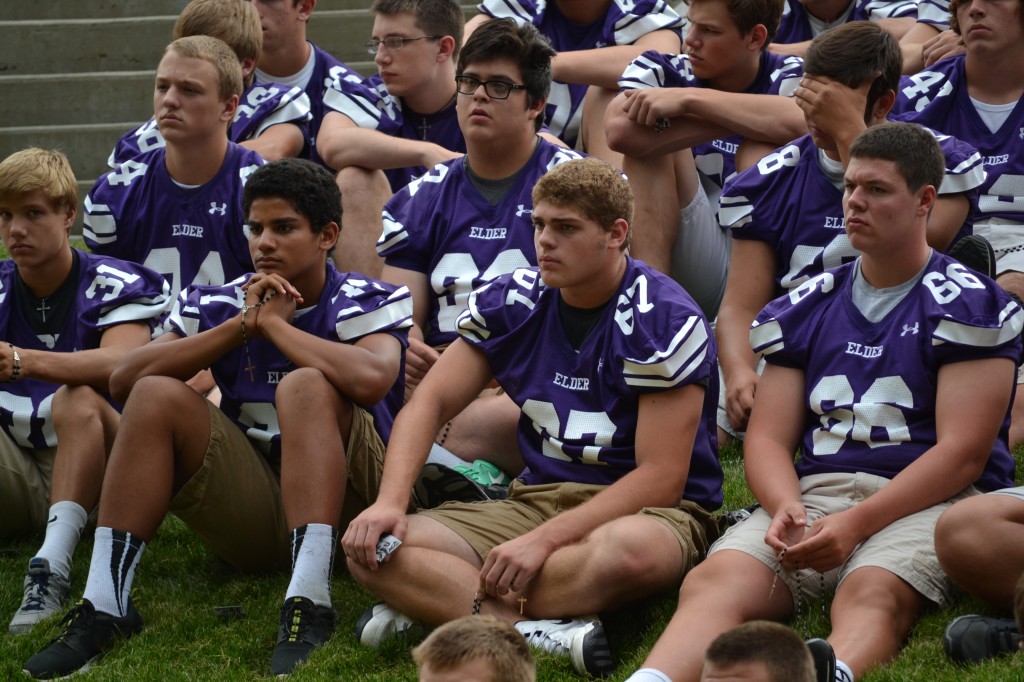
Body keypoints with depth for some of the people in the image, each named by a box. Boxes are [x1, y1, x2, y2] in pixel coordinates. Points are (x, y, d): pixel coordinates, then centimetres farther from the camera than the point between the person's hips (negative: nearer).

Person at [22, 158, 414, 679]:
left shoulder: (366, 303, -3)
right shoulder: (219, 305, 7)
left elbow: (370, 378, -30)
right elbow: (124, 379, -9)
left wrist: (274, 324, -15)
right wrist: (242, 326, -12)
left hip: (344, 493, -4)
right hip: (252, 508, 4)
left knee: (306, 385, -29)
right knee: (157, 395, -15)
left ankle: (309, 602, -42)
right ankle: (104, 606, -23)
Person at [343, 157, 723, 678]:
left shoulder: (663, 320, -12)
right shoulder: (512, 301, 4)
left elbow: (660, 479, -17)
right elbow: (430, 402, 4)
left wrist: (543, 541, -25)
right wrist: (390, 502, -15)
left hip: (642, 509, -5)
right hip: (538, 496, 5)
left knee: (627, 550, -45)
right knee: (371, 549, -18)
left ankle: (439, 606, -29)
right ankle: (542, 633, -35)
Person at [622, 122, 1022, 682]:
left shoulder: (968, 306, 5)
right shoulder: (805, 308, 20)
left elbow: (962, 453, -5)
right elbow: (768, 438, 15)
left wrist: (858, 523, -17)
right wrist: (785, 507, -10)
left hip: (926, 503, -4)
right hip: (813, 492, 4)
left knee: (872, 592, -39)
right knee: (714, 582, -28)